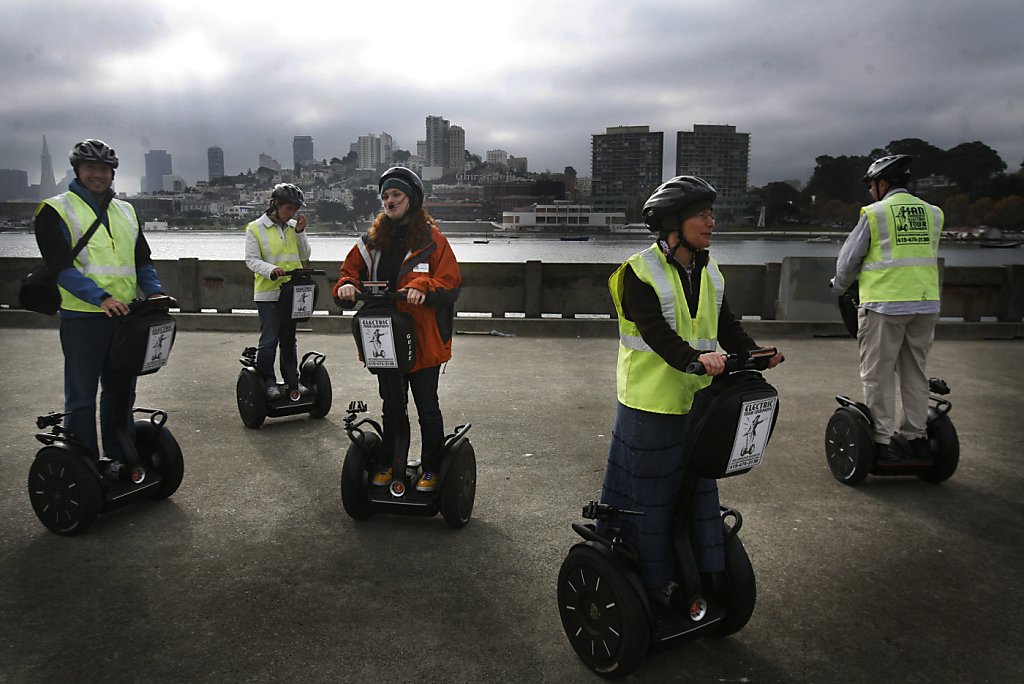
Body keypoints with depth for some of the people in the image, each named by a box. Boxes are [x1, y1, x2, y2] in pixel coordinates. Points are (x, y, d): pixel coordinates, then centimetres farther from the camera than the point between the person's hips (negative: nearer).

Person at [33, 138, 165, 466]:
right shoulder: (56, 210, -1)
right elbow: (61, 266, -12)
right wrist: (101, 298, -25)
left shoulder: (126, 211, 16)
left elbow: (143, 260, 16)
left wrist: (154, 292, -4)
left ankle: (119, 459, 26)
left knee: (121, 392, 14)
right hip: (82, 317, -5)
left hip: (125, 315, 6)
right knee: (81, 398, 2)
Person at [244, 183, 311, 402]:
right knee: (269, 340, -5)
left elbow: (305, 256, 8)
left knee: (289, 340, 14)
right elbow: (252, 260, -9)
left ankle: (292, 381, 23)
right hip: (268, 293, -5)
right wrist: (271, 270, -26)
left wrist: (300, 232, -4)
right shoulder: (256, 228, -4)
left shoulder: (293, 227, 10)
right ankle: (267, 382, 7)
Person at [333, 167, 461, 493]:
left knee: (427, 407, 7)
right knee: (392, 406, 17)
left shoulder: (432, 240, -7)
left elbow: (451, 285, -12)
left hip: (423, 341, -5)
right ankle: (390, 464, 31)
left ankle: (431, 468, 21)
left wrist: (423, 288, -29)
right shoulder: (372, 240, 8)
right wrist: (346, 286, -10)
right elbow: (351, 271, 12)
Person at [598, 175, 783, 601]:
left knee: (699, 484, 17)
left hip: (697, 399, 7)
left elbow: (726, 325, 7)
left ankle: (704, 570, 32)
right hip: (651, 402, -7)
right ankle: (653, 581, 22)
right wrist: (694, 358, -42)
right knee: (649, 493, 6)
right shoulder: (640, 272, -14)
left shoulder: (710, 271, 9)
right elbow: (655, 331, -26)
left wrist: (754, 354, -11)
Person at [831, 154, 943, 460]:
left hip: (885, 305, -5)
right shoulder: (932, 213, 11)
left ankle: (882, 440, 3)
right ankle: (917, 437, 19)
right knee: (914, 372, 15)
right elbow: (926, 255, 16)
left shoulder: (874, 213, -4)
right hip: (926, 304, 5)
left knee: (878, 375, 3)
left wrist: (839, 286, 20)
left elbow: (849, 258, 2)